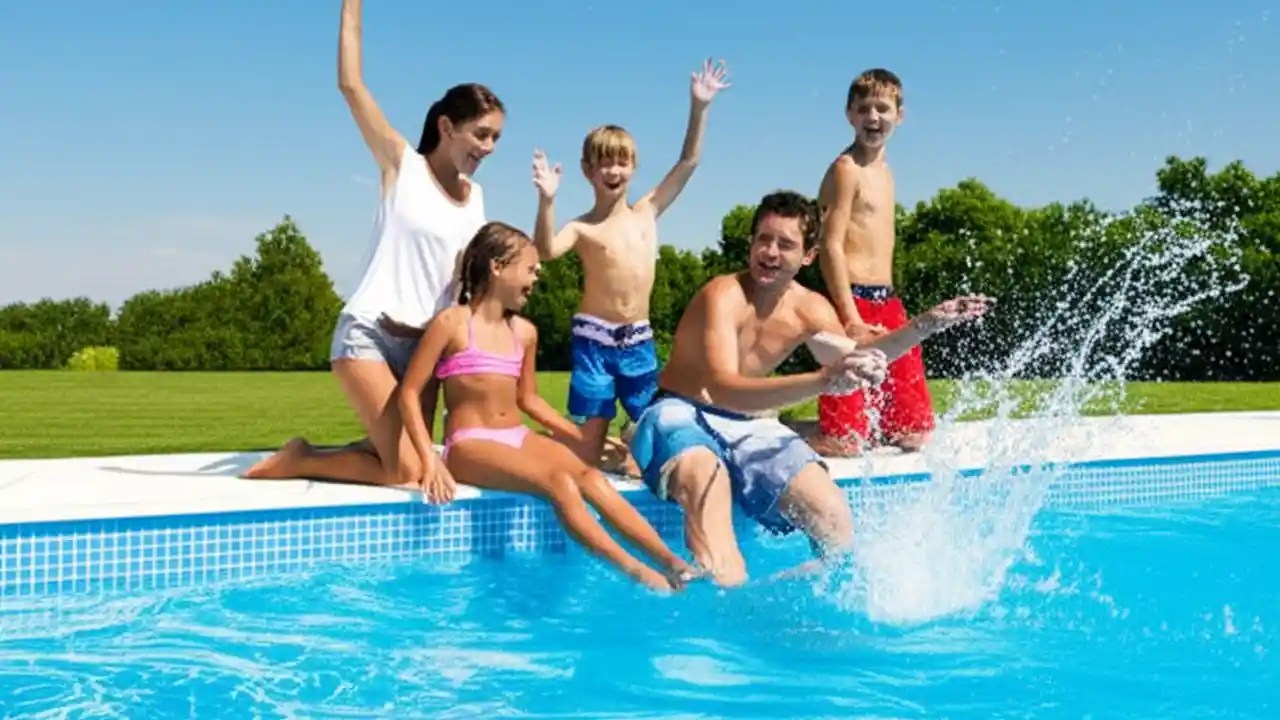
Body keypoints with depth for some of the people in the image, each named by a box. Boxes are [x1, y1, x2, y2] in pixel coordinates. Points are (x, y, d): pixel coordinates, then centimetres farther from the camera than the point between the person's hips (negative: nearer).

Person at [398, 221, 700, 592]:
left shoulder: (524, 332, 11)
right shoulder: (451, 324, -6)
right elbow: (409, 394, -8)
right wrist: (431, 461, -20)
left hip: (519, 437, 6)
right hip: (471, 445, -5)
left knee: (587, 475, -23)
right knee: (557, 479, -31)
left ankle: (671, 560, -32)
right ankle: (634, 570, -37)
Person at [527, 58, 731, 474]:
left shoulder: (647, 212, 8)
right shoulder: (582, 228, -3)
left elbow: (688, 162, 5)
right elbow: (546, 251, -23)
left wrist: (699, 107, -2)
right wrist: (547, 201, -36)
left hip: (639, 340, 4)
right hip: (594, 337, -4)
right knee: (589, 432, 0)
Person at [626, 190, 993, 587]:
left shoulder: (810, 310, -4)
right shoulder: (723, 295, -25)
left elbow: (851, 359, 13)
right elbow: (723, 390, -40)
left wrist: (925, 325, -1)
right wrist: (823, 381, -54)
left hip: (749, 427, 7)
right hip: (682, 416, -6)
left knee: (834, 520, -4)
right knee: (708, 479, -41)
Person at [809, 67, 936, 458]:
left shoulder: (884, 171, 18)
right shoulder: (846, 169, -9)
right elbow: (831, 247, -16)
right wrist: (851, 321, -22)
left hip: (887, 303, 9)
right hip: (853, 302, -9)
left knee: (914, 434, 12)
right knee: (845, 443, -9)